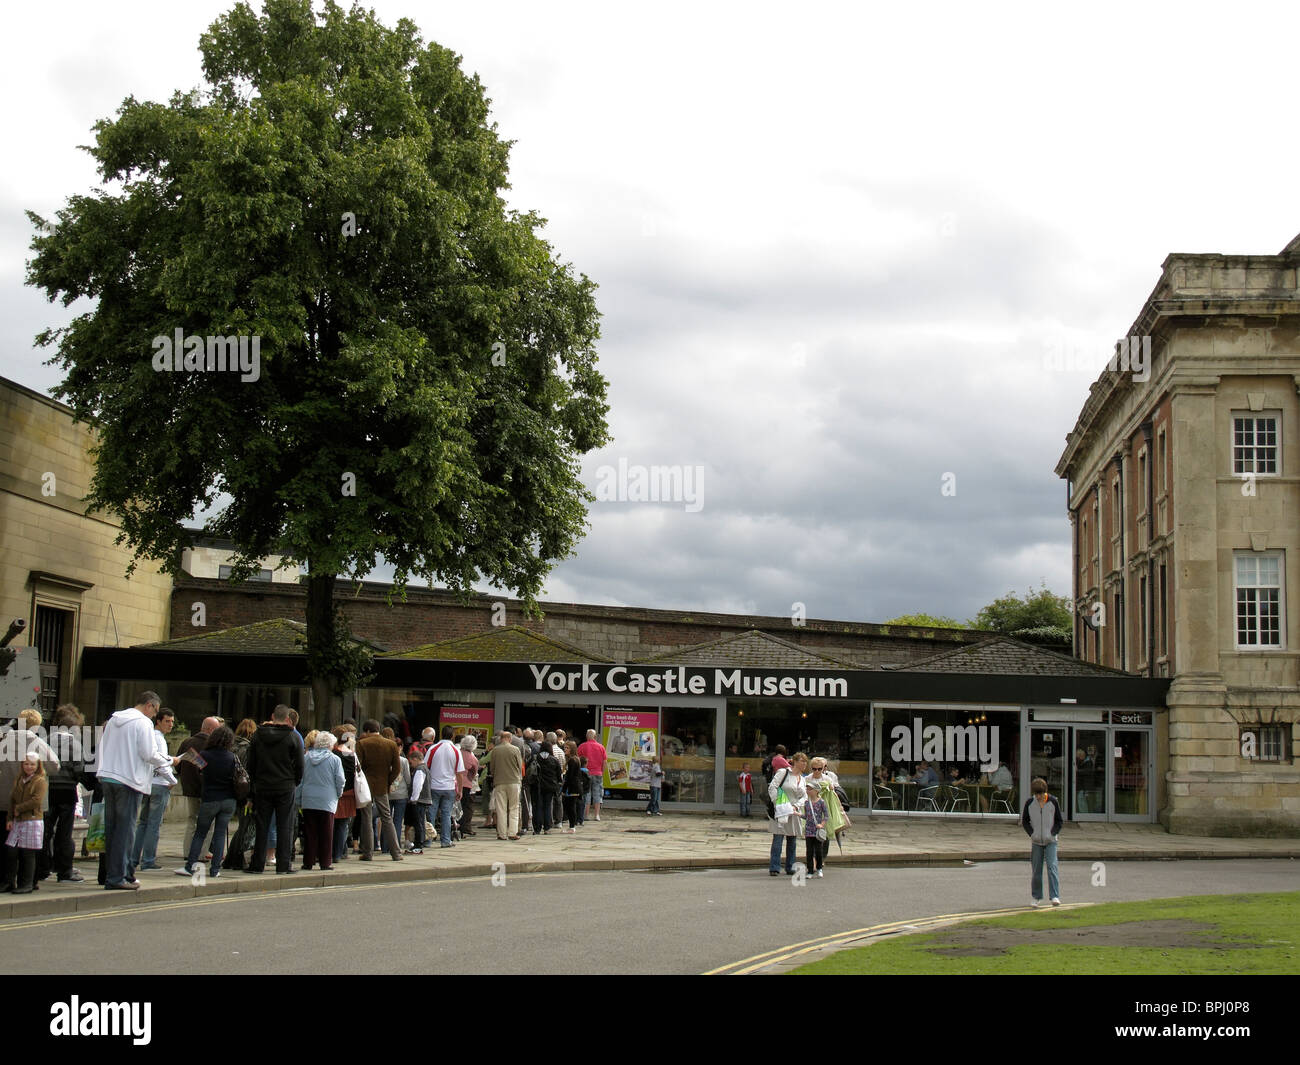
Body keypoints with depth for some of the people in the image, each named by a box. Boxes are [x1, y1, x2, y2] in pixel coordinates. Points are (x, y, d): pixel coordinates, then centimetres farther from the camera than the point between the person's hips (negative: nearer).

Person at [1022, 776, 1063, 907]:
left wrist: (1053, 834, -7)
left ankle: (1055, 897, -15)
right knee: (1036, 870, 4)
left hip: (1050, 841, -1)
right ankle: (1037, 897, 14)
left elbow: (1059, 821, 4)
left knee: (1052, 867, -14)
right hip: (1036, 842, 1)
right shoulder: (1029, 802, -3)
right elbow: (1024, 821, 7)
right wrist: (1032, 834, -4)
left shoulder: (1053, 801, -5)